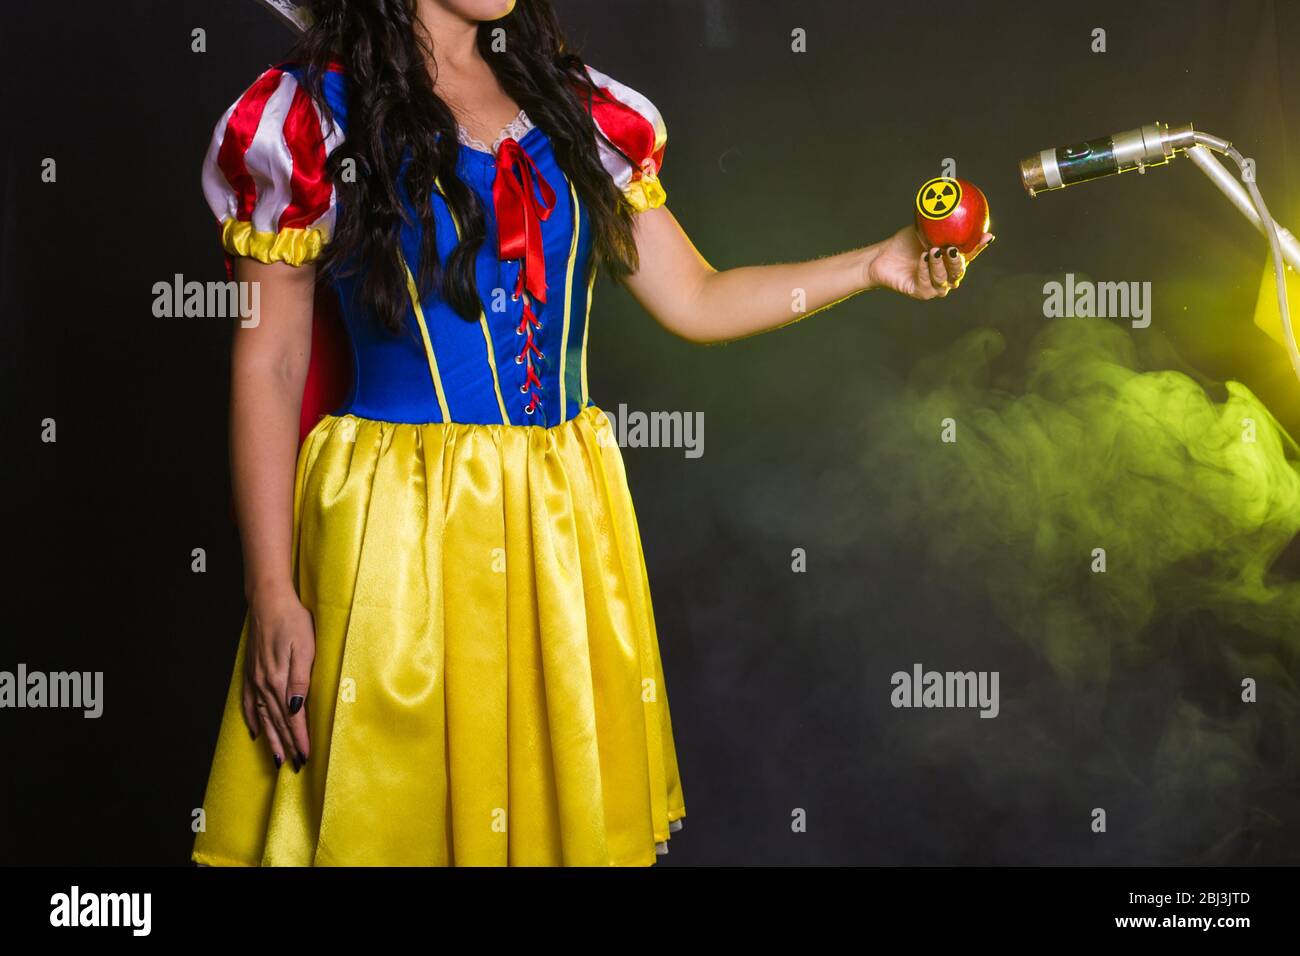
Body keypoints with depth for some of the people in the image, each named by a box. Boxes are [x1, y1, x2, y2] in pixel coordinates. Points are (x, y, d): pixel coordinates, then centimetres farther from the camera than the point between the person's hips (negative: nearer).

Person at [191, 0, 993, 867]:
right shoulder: (309, 116, -2)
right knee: (403, 814, 2)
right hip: (396, 524, -4)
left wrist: (873, 266, -1)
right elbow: (268, 368, -5)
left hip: (565, 517, 4)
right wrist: (272, 597, -10)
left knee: (568, 801, 7)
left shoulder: (581, 110, 11)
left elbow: (696, 301, 11)